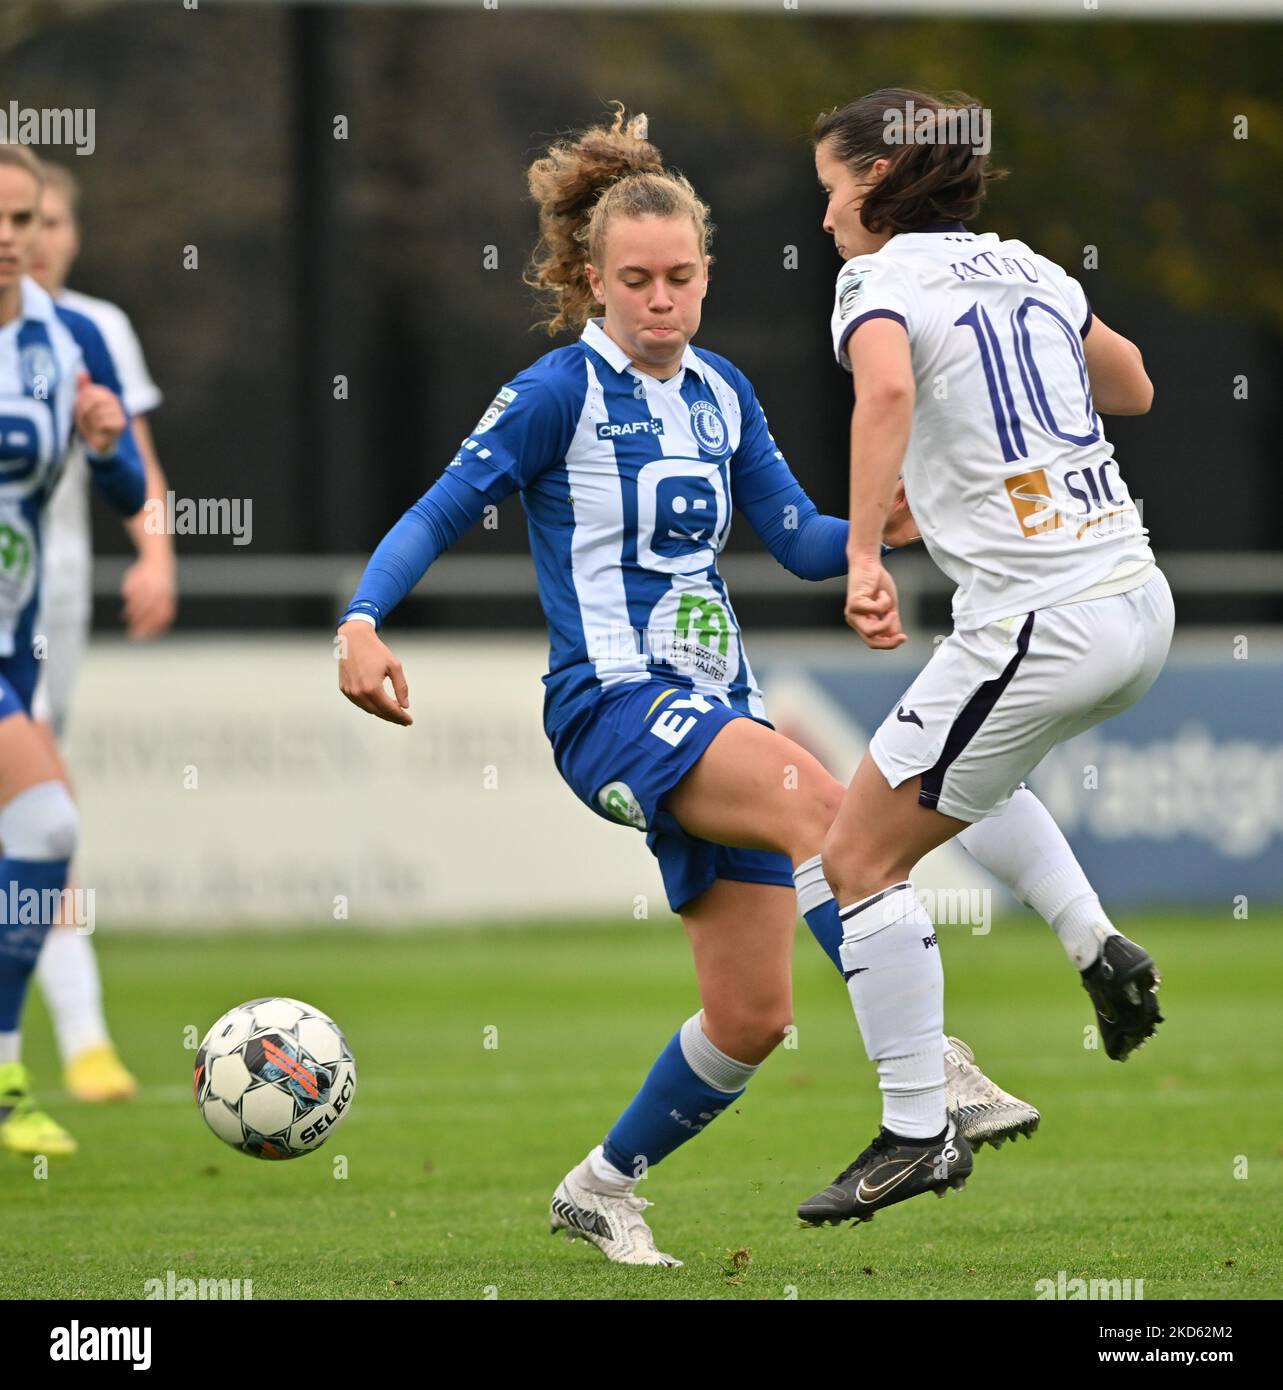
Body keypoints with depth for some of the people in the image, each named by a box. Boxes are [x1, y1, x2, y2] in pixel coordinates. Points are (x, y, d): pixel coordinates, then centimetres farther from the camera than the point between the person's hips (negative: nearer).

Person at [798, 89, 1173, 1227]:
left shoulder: (879, 278, -6)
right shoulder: (1031, 268, 14)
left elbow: (888, 386, -29)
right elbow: (1132, 389, 29)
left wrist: (863, 556, -31)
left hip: (1035, 623, -8)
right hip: (1140, 604, 8)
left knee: (860, 858, 4)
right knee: (966, 770, 35)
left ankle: (918, 1134, 5)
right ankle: (1098, 951, 22)